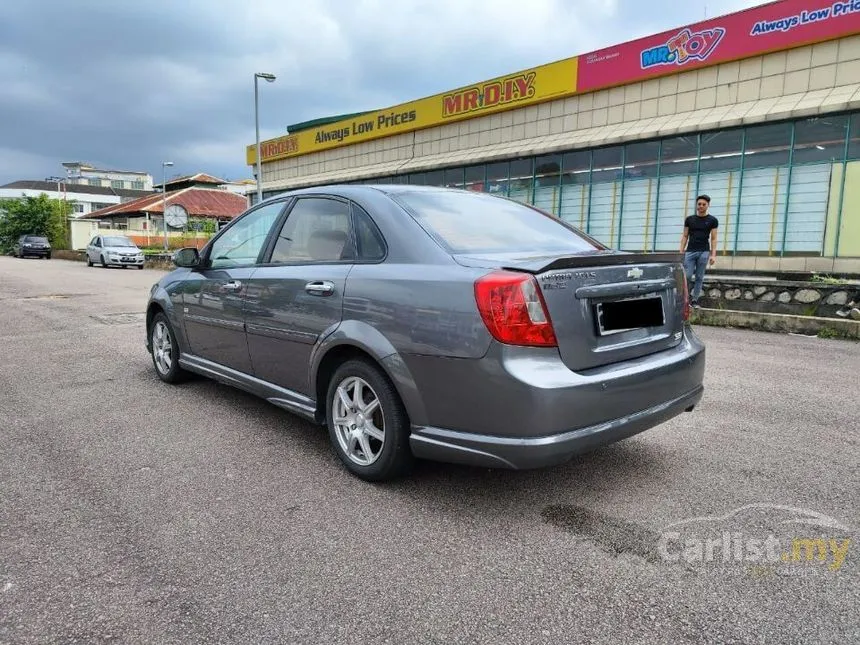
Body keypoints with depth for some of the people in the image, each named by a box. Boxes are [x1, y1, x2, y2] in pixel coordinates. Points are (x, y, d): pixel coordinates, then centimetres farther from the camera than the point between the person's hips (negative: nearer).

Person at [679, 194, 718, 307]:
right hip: (690, 251, 1)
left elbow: (713, 239, 2)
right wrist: (681, 252, 1)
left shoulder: (712, 220, 3)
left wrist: (713, 255, -7)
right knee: (687, 276, -7)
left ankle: (695, 300, 7)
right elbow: (685, 236, 10)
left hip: (704, 252, -1)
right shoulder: (689, 219, 8)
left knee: (699, 277, 2)